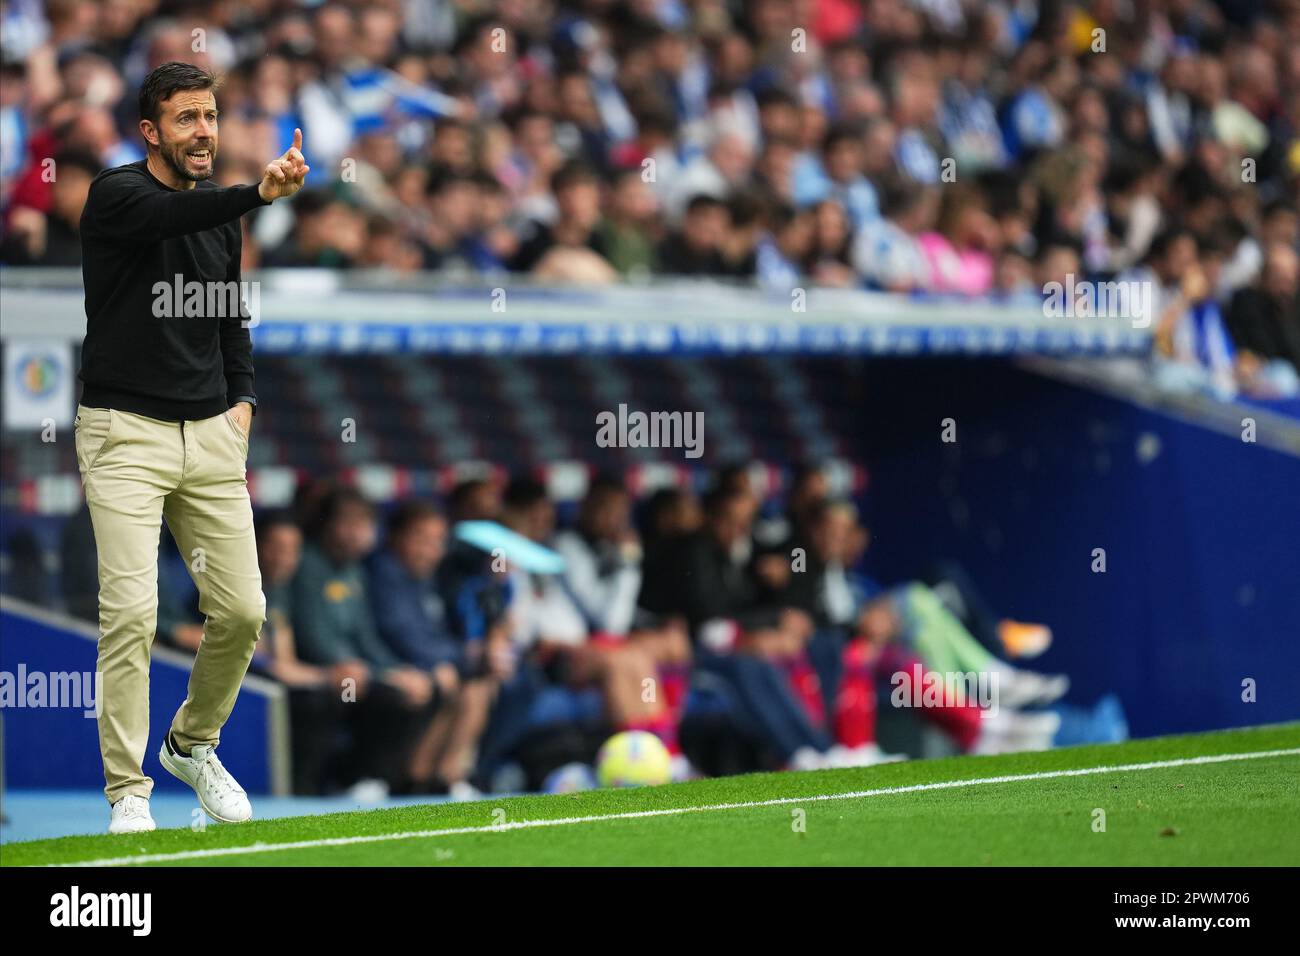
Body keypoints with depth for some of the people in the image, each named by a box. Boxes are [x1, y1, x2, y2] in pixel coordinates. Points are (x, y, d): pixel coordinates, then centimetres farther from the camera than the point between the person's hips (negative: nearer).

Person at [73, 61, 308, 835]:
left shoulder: (221, 213, 11)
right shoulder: (117, 196, -10)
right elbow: (173, 214, -32)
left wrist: (242, 398, 8)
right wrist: (261, 192, -49)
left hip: (210, 433, 6)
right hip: (126, 430, -6)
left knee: (242, 609, 4)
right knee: (131, 610, -13)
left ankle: (194, 744, 28)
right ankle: (128, 789, -4)